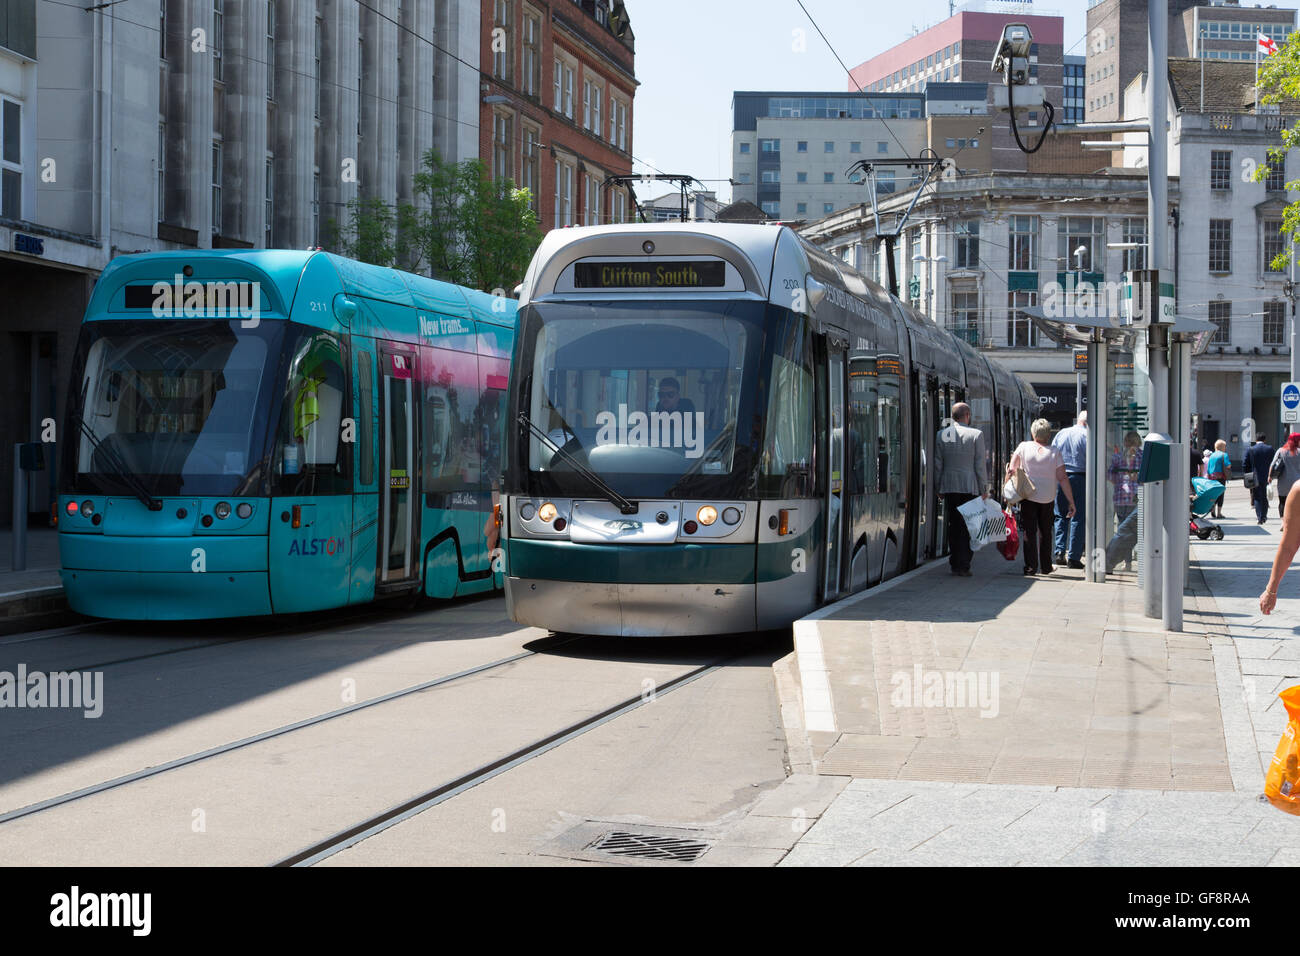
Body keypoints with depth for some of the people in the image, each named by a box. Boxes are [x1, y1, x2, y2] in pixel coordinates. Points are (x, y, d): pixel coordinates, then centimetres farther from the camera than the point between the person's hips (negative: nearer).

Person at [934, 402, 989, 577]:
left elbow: (937, 464, 6)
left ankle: (954, 563, 13)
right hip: (969, 487, -3)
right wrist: (984, 488, 2)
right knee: (967, 527, 1)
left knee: (953, 526, 11)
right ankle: (963, 565, -4)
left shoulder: (941, 434, 4)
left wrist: (939, 488, 14)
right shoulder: (976, 434, -4)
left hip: (949, 487, 3)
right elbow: (980, 464, -5)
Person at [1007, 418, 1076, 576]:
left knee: (1029, 532, 2)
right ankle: (1045, 567, 23)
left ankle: (1031, 566, -4)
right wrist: (1071, 502, -2)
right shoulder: (1054, 452, -4)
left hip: (1028, 496, -1)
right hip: (1048, 498, 1)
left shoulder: (1024, 447, -4)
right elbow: (1062, 478, -6)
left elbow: (1012, 470, 0)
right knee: (1045, 532, 16)